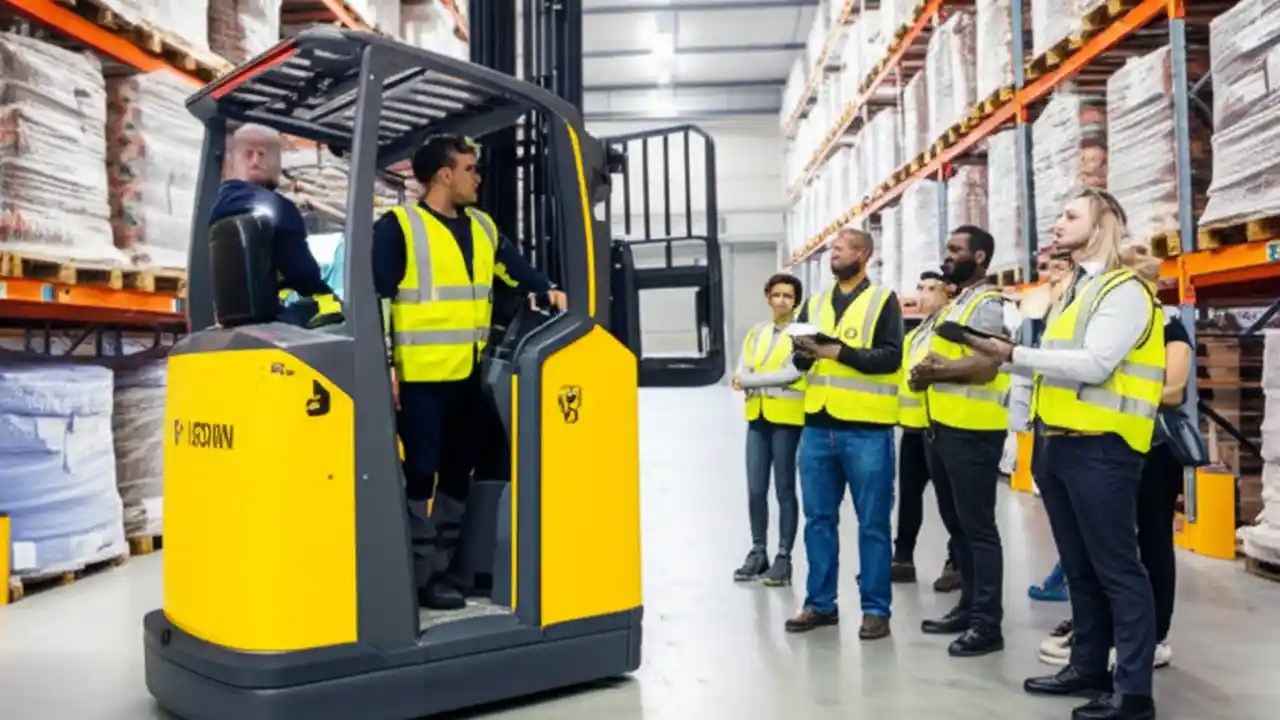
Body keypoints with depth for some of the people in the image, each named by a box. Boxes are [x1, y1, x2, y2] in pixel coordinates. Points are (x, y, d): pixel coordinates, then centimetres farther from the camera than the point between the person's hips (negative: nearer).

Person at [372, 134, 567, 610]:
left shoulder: (483, 227, 15)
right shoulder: (397, 226, -4)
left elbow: (516, 270, 17)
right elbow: (376, 298, -8)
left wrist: (546, 292, -3)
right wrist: (383, 364, -14)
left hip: (469, 374, 7)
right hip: (422, 374, -7)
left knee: (458, 471, 12)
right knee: (421, 472, -2)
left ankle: (442, 566, 24)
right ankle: (422, 576, 8)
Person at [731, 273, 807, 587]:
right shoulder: (756, 332, 14)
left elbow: (792, 373, -14)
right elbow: (740, 374, 4)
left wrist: (750, 380, -9)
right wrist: (773, 380, -14)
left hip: (787, 417, -5)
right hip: (758, 417, 5)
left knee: (784, 489, 0)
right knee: (755, 490, 5)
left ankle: (784, 558, 7)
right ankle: (758, 553, 17)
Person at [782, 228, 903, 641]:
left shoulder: (883, 300, 0)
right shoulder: (814, 304, 16)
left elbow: (891, 358, -11)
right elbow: (801, 362, 13)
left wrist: (836, 351, -17)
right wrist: (804, 352, -9)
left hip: (866, 429, -5)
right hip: (818, 426, 5)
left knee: (873, 523, 2)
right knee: (818, 519, 9)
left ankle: (876, 609, 11)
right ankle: (820, 603, 20)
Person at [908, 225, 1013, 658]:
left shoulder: (987, 304, -10)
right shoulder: (956, 304, 20)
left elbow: (985, 366, -23)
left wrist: (935, 370, -10)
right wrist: (925, 375, 0)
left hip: (972, 431, -10)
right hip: (943, 427, 10)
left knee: (978, 527, -5)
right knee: (957, 524, 15)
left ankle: (987, 623, 2)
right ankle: (969, 607, 26)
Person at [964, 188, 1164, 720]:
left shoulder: (1124, 290, -9)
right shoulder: (1075, 291, 19)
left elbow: (1094, 365, -21)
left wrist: (1013, 355, -22)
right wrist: (1009, 358, 5)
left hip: (1101, 448, -9)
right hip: (1060, 444, 9)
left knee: (1116, 569, -3)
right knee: (1079, 568, 15)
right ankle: (1088, 667, 27)